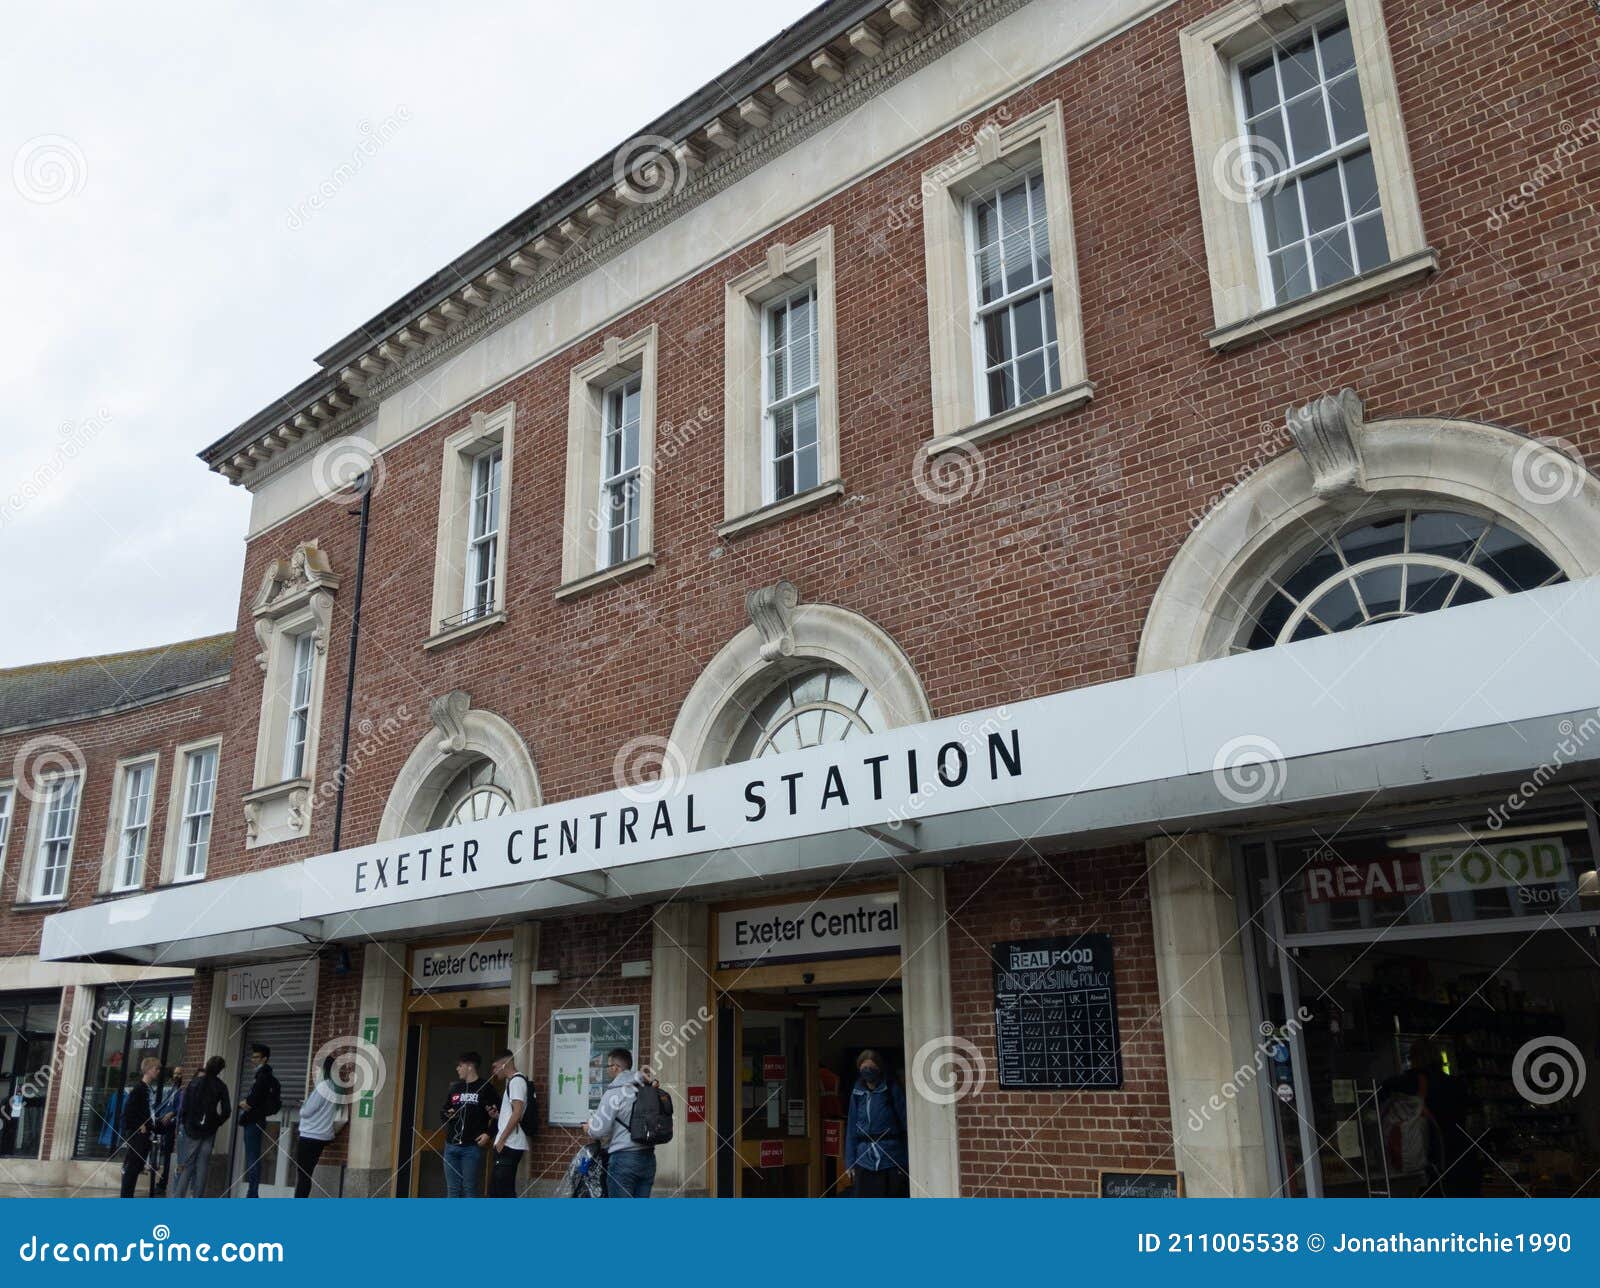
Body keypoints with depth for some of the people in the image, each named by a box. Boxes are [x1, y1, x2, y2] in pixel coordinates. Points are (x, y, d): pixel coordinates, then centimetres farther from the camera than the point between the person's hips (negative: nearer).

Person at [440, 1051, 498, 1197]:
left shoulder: (485, 1087, -2)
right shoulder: (455, 1088, 15)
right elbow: (442, 1112, 23)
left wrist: (489, 1134, -10)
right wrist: (447, 1115, 1)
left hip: (472, 1147, -5)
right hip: (451, 1146, 5)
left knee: (469, 1188, -4)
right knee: (452, 1189, 7)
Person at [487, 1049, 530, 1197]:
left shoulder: (516, 1081, -9)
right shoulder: (511, 1082, 21)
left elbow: (517, 1113, -18)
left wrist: (501, 1140, -17)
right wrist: (496, 1115, 10)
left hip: (509, 1145, -10)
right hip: (506, 1145, 10)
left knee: (505, 1191, -10)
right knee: (496, 1190, 13)